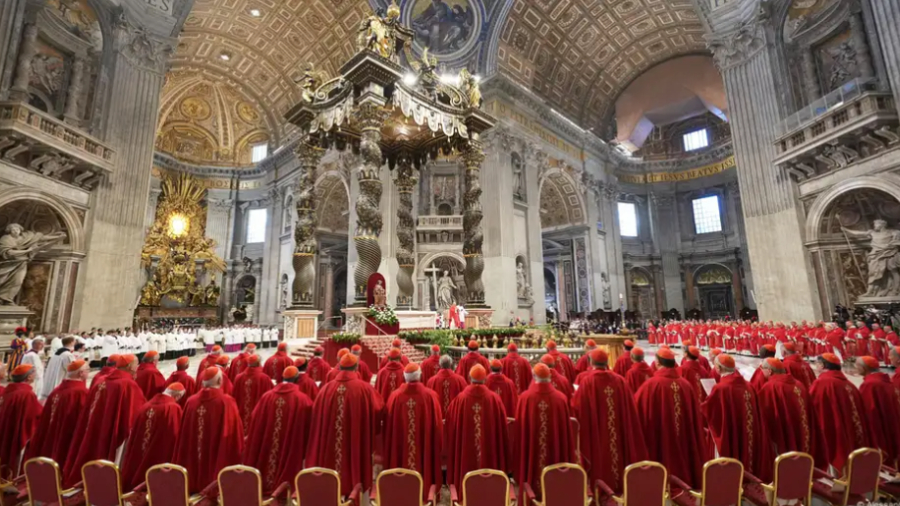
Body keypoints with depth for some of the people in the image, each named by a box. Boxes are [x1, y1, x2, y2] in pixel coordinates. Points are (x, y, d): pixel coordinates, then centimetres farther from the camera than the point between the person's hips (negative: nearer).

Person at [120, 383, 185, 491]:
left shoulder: (145, 406, 4)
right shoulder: (174, 409, -16)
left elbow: (133, 437, 11)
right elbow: (175, 439, -13)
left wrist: (129, 461, 21)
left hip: (136, 460, 7)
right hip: (160, 461, -7)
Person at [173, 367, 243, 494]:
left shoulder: (191, 402, -1)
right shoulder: (226, 402, -16)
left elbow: (183, 435, 7)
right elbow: (234, 434, -13)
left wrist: (181, 464, 18)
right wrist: (238, 452, 1)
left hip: (192, 462, 5)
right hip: (218, 461, -5)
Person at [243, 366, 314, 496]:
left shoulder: (267, 396, -4)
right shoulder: (303, 399, -12)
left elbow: (255, 425, 5)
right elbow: (308, 429, -5)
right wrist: (303, 450, 11)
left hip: (264, 452, 4)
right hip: (291, 451, -3)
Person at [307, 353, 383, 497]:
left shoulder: (326, 388, -4)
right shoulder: (365, 388, -12)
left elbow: (316, 414, 5)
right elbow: (378, 410, -4)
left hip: (329, 444, 3)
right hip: (356, 447, -2)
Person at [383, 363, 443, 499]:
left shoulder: (395, 396, -11)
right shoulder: (430, 395, -13)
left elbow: (388, 425, -1)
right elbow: (437, 424, -4)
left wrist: (388, 447, 14)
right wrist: (438, 445, 11)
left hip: (399, 447, 1)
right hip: (425, 445, -1)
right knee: (424, 467, 16)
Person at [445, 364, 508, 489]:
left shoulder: (460, 399, -12)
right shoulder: (495, 398, -10)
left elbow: (451, 425, -2)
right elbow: (502, 427, 0)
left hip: (465, 454, 0)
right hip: (489, 453, 1)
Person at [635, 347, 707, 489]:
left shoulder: (651, 384, -16)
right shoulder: (686, 384, -1)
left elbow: (635, 407, -8)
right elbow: (696, 415, 9)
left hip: (660, 443, -5)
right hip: (685, 441, 5)